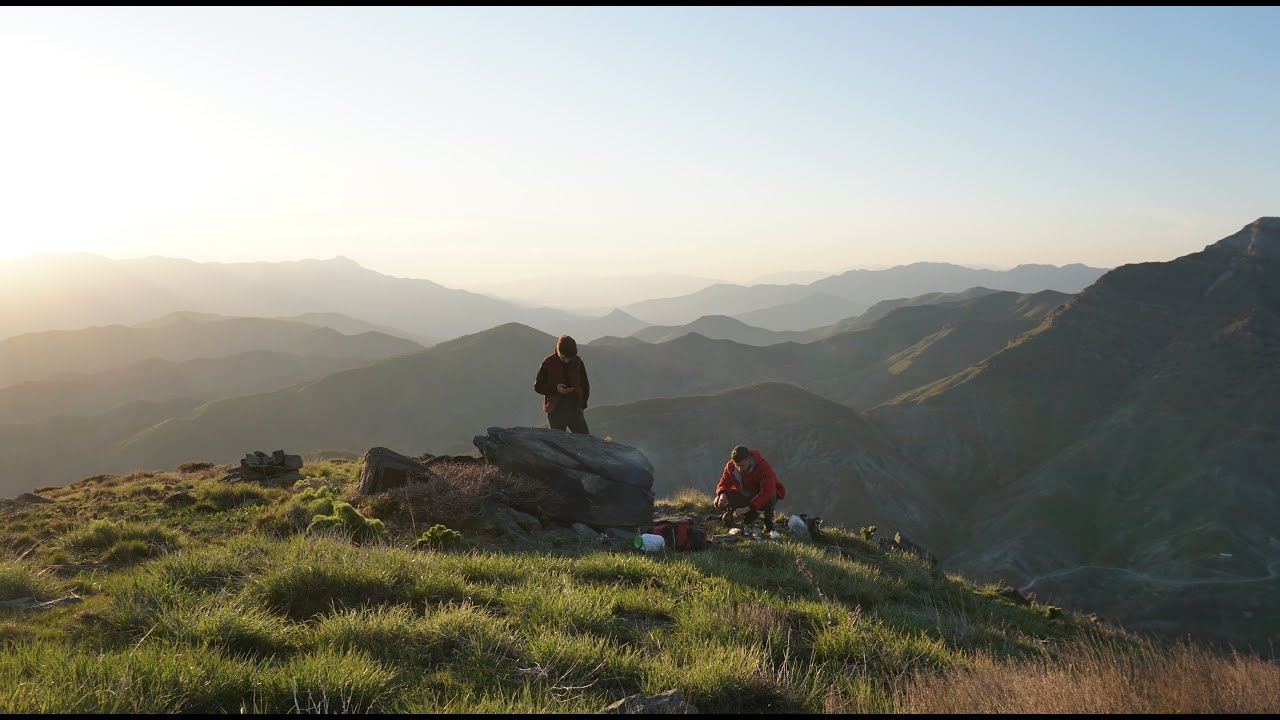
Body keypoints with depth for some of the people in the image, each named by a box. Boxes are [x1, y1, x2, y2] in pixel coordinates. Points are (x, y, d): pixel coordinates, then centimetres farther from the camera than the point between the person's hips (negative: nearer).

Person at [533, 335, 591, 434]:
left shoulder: (578, 362, 2)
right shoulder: (548, 363, -4)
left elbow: (585, 386, 13)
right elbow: (537, 386, 0)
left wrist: (582, 403, 1)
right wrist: (555, 389, -16)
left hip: (574, 408, 1)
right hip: (555, 410, -1)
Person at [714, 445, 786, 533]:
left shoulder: (763, 466, -31)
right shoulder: (730, 466, -13)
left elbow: (767, 492, -43)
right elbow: (724, 483, 0)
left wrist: (747, 508, -48)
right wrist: (722, 494, -26)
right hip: (744, 496, 4)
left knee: (770, 494, -40)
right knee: (719, 502, -20)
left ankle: (768, 522, -12)